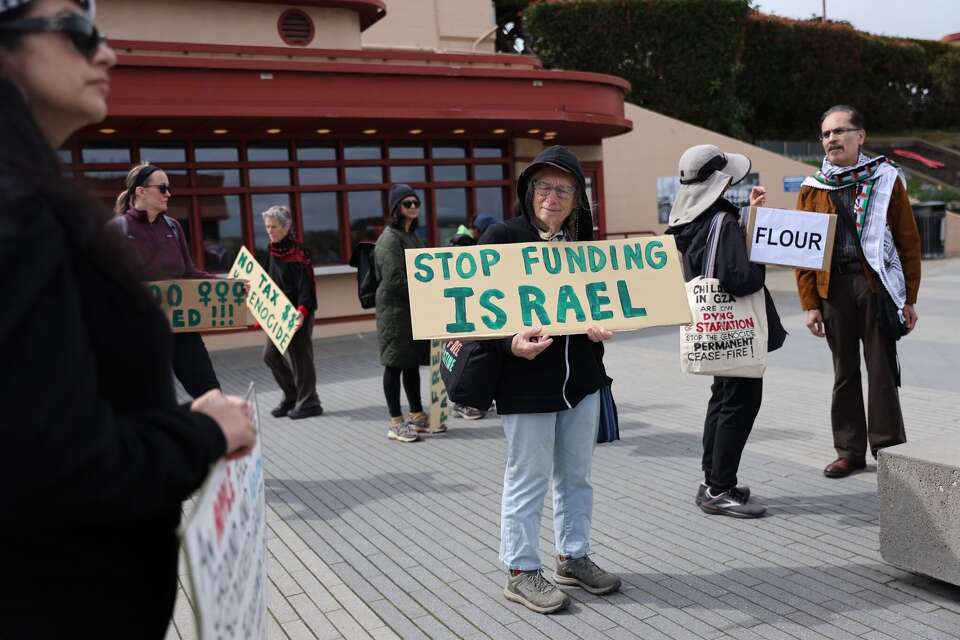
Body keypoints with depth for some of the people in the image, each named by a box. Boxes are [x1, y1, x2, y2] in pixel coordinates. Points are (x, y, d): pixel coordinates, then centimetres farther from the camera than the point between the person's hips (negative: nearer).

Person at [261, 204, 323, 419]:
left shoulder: (298, 253, -15)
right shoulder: (273, 251, 10)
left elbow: (306, 287, -21)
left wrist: (302, 311, -32)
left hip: (298, 315, -8)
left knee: (300, 356, 0)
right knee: (270, 355, 9)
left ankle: (308, 402, 13)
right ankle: (291, 396, 24)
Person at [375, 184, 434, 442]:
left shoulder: (413, 236, 17)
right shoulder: (390, 238, -11)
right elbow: (394, 279, -19)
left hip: (415, 310, 9)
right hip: (396, 311, -9)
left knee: (413, 363, 14)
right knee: (395, 365, -2)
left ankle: (417, 416, 23)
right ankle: (396, 423, 5)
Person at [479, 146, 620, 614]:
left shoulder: (582, 242, 10)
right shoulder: (502, 238, -8)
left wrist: (601, 326, -4)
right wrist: (510, 343, -27)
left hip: (581, 377, 6)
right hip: (526, 380, -6)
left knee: (576, 475, 16)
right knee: (527, 479, 4)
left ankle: (573, 557, 33)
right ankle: (521, 572, 19)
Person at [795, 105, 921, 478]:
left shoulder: (885, 179, 4)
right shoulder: (812, 189, 7)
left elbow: (909, 240, 3)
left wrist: (909, 298, -1)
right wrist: (810, 304, 0)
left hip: (878, 284, -2)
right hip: (835, 288, 2)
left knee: (882, 370, 1)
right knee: (844, 372, 9)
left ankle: (887, 449, 15)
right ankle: (850, 451, 20)